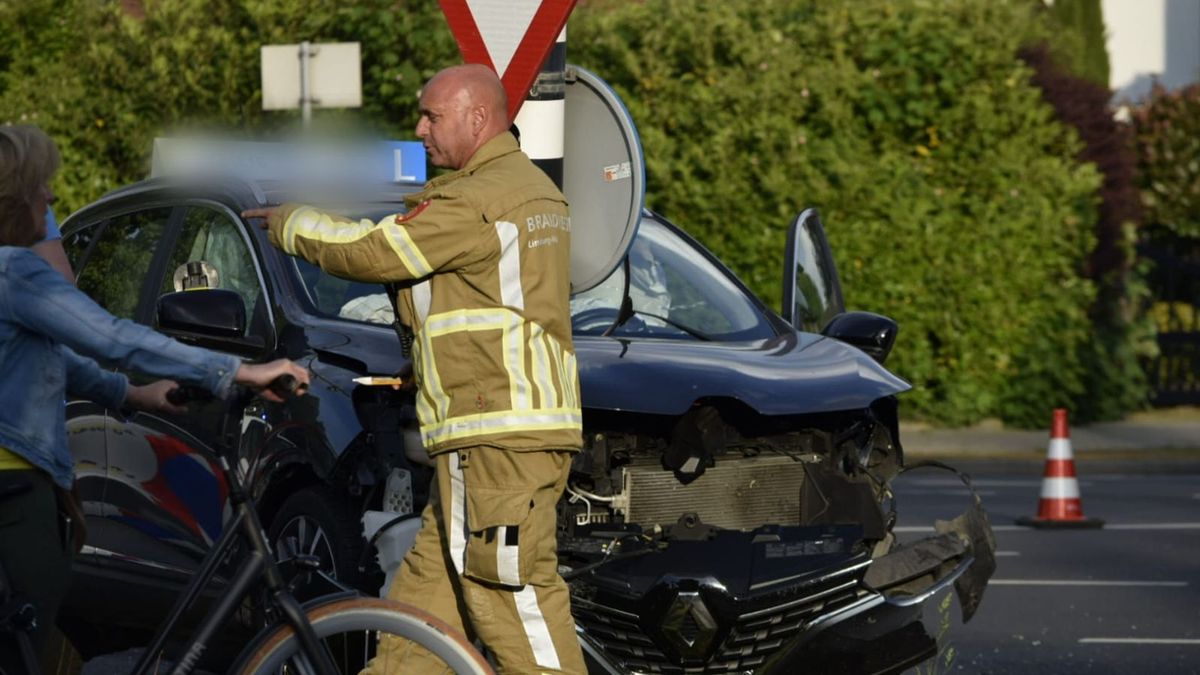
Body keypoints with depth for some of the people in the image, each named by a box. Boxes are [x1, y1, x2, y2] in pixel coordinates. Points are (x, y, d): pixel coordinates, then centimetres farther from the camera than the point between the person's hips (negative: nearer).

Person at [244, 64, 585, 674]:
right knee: (429, 583, 13)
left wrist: (291, 224, 5)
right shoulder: (534, 188, 18)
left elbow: (372, 253, -10)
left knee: (513, 594, -10)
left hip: (499, 435, -10)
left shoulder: (477, 201, -14)